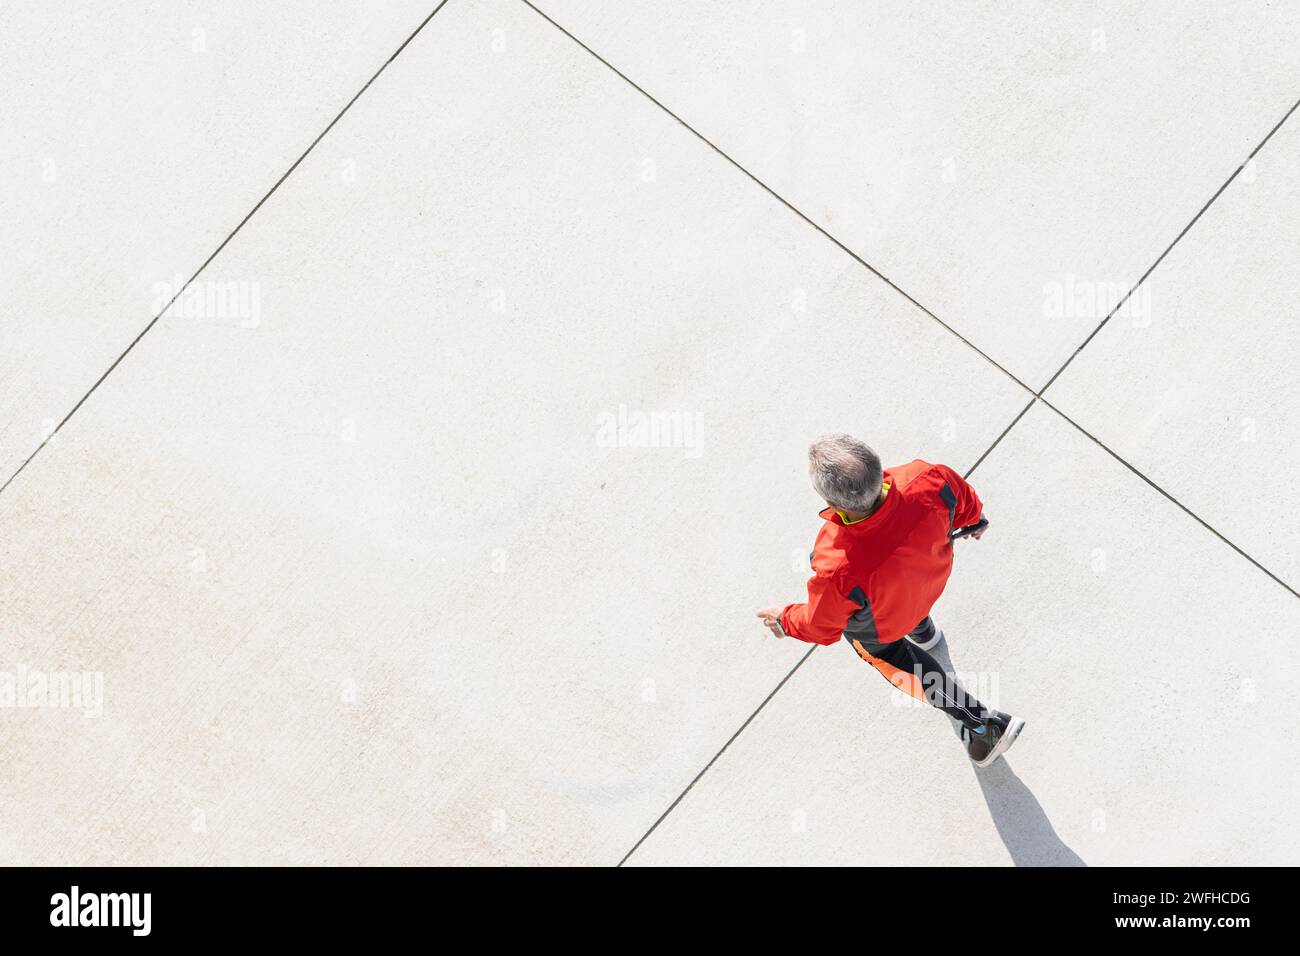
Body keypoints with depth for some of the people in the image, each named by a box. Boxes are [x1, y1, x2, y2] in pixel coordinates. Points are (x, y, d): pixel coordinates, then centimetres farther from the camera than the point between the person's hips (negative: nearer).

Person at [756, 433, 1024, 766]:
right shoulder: (929, 480, -42)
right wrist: (973, 518, 12)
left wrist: (786, 620, -2)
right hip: (933, 577, 4)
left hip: (877, 628, -4)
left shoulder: (837, 572, -50)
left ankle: (984, 725, 42)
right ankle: (924, 630, 75)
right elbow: (963, 499, -14)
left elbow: (822, 627, -26)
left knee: (897, 660, 31)